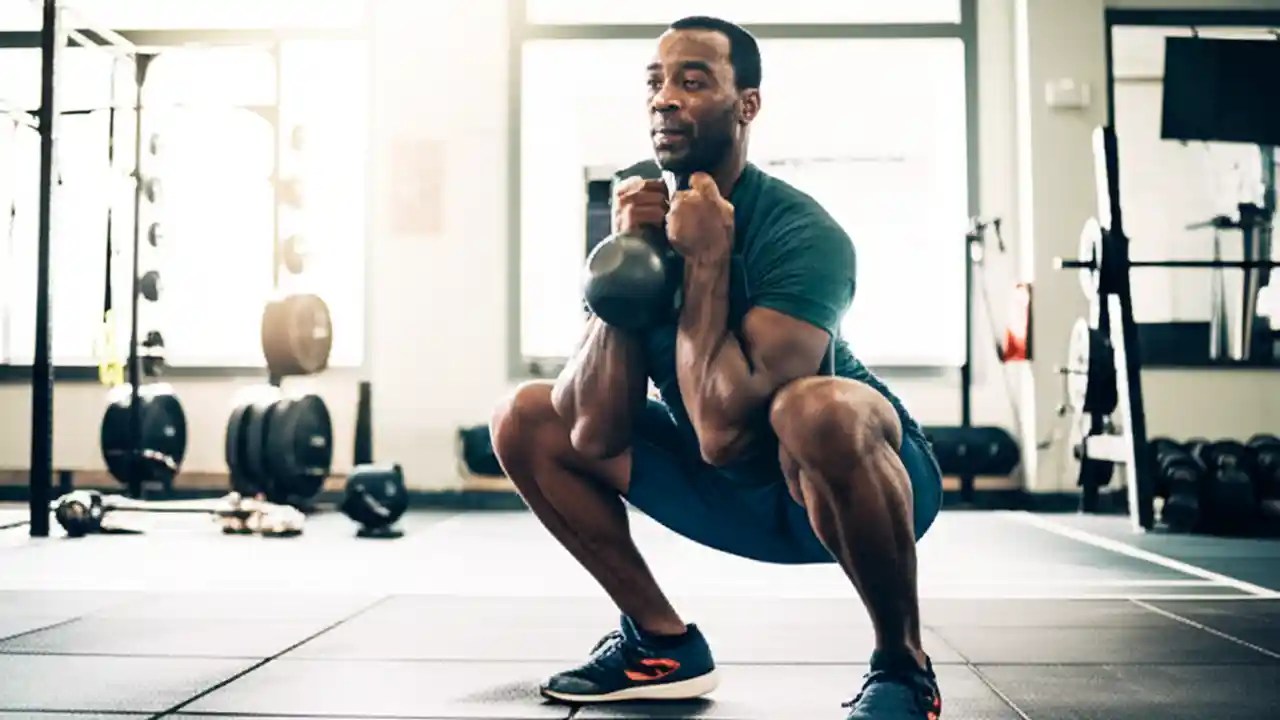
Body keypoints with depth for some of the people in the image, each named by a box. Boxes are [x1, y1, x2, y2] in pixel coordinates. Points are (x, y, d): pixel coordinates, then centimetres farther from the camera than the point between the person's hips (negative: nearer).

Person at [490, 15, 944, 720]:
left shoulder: (800, 232, -26)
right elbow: (595, 433, -15)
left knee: (817, 410, -41)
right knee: (523, 420, -1)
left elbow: (722, 430, -36)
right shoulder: (636, 204, -7)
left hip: (862, 474, -6)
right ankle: (662, 641, 9)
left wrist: (706, 257, -29)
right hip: (731, 491, 6)